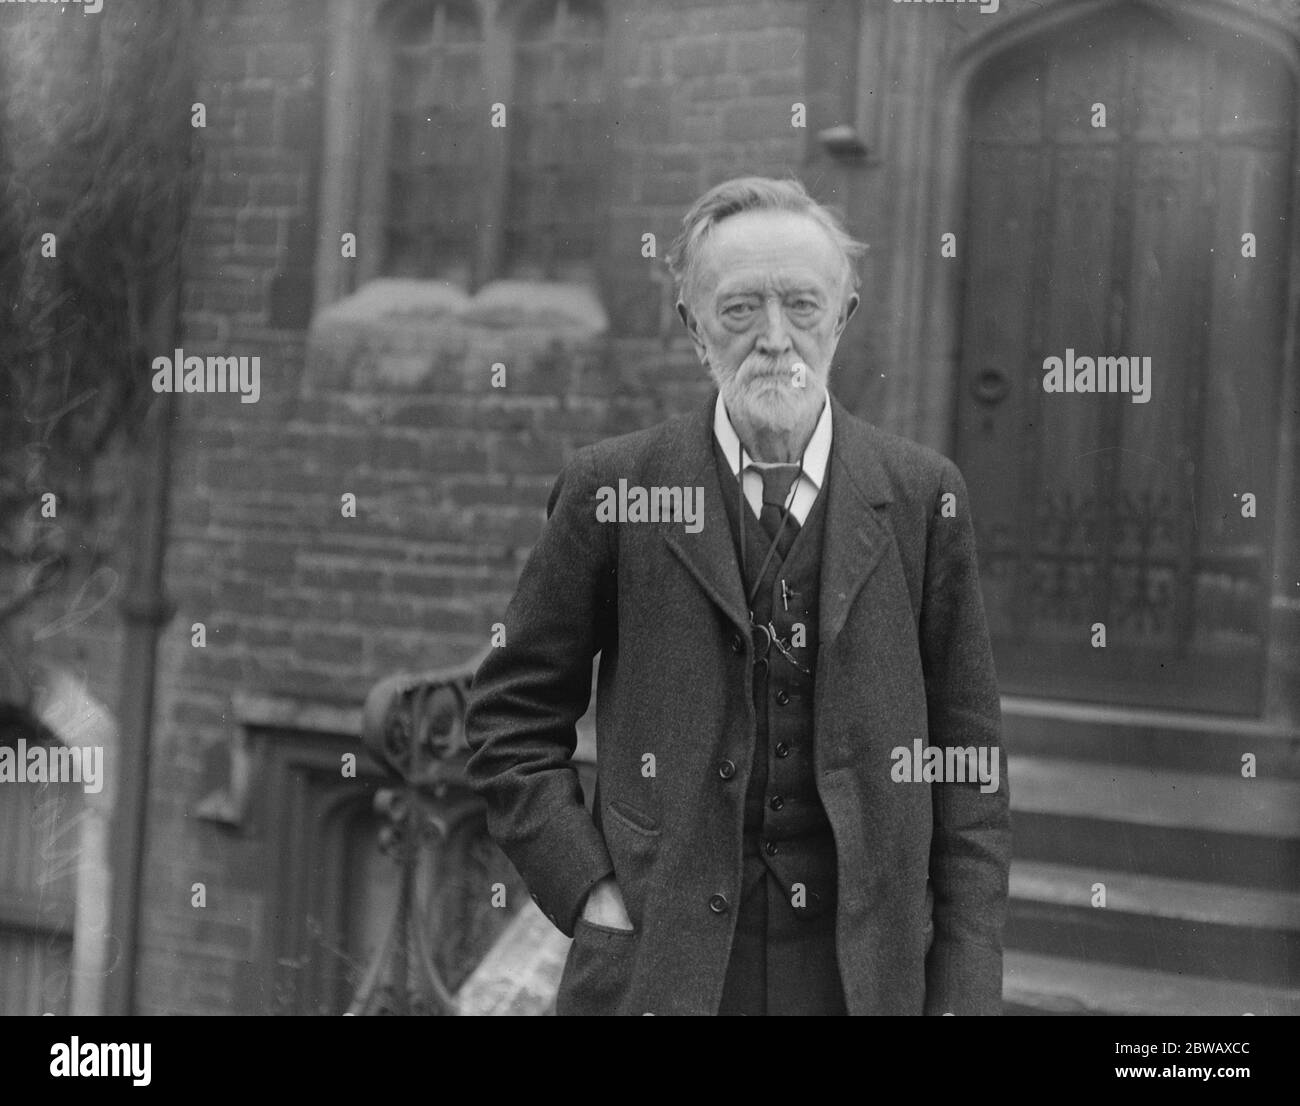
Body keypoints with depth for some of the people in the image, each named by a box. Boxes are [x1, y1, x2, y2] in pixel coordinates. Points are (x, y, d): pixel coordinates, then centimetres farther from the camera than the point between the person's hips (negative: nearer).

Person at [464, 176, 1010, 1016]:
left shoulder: (922, 496, 1)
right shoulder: (612, 489, -2)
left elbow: (968, 765, 2)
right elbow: (512, 718, 5)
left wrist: (966, 993, -2)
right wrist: (588, 890, -6)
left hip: (863, 967, 1)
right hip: (659, 966, -1)